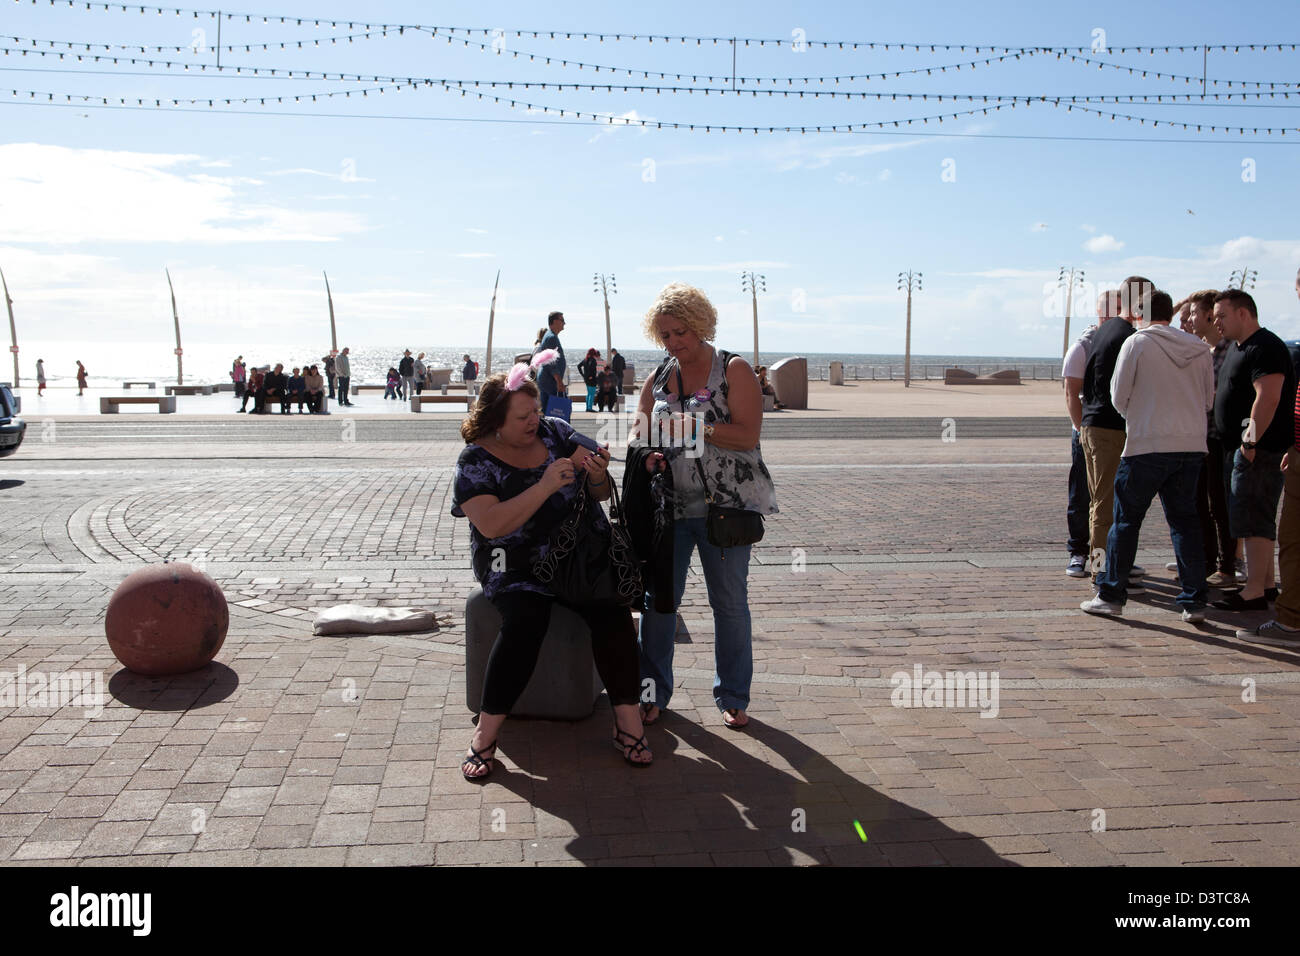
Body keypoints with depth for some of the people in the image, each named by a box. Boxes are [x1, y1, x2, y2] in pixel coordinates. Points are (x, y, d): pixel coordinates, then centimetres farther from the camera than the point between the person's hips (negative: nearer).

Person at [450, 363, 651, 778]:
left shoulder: (556, 432, 5)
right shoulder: (475, 461, -5)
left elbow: (599, 496, 10)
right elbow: (492, 524, -20)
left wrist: (597, 476, -14)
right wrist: (545, 486, -26)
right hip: (517, 564, -3)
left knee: (613, 611, -24)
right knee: (525, 621, -30)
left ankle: (628, 723, -16)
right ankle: (485, 736, -18)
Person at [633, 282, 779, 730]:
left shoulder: (734, 371, -3)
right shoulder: (657, 379, 10)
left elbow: (747, 435, -13)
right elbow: (639, 434, 14)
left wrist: (696, 427, -24)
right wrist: (648, 454, -9)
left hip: (726, 506, -3)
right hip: (669, 505, 3)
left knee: (730, 603, 7)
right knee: (659, 599, 4)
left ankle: (733, 698, 22)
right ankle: (653, 691, 20)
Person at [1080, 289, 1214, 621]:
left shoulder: (1137, 342, -4)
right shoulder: (1199, 347, 9)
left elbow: (1118, 397, -3)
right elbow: (1209, 401, 13)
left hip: (1147, 445, -4)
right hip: (1192, 444, 4)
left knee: (1126, 519, 5)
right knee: (1185, 522, 10)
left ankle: (1111, 595, 10)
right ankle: (1194, 602, 10)